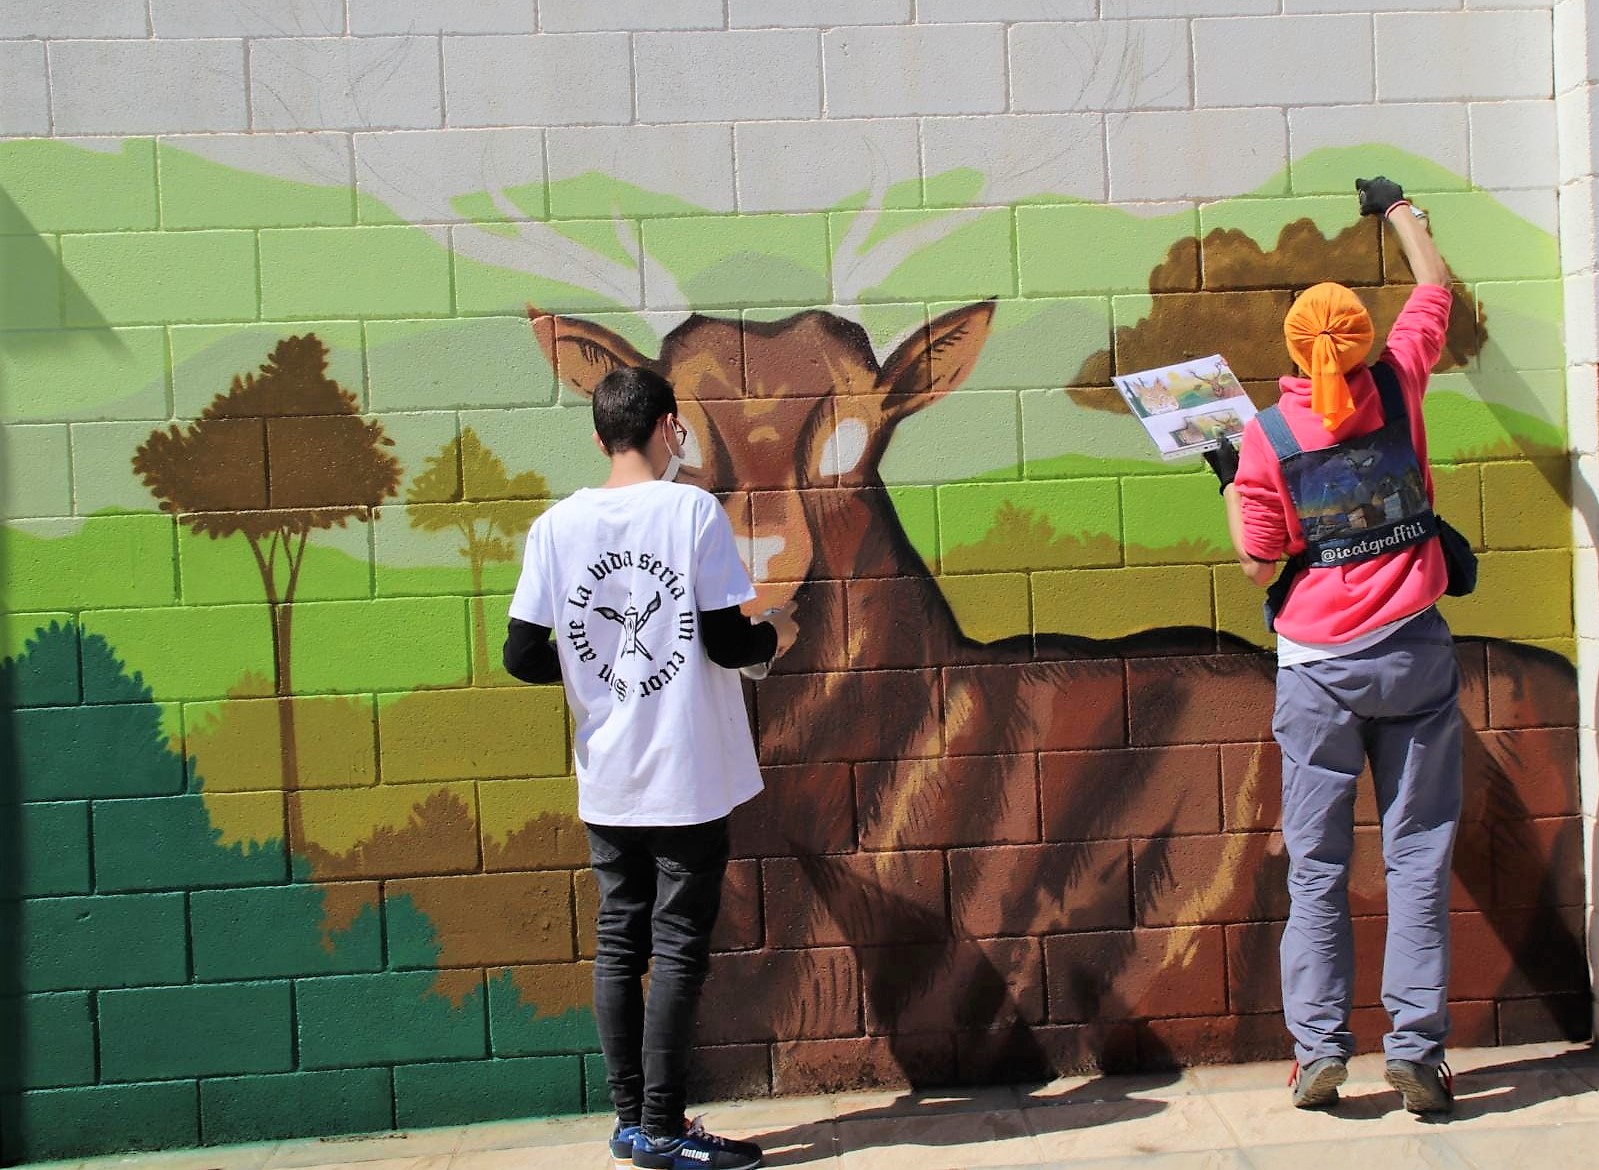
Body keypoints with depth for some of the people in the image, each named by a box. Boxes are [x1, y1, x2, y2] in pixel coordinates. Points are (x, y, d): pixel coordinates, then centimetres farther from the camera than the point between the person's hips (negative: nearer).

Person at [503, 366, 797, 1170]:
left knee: (618, 944, 13)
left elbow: (523, 657, -2)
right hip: (688, 774, -4)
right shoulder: (693, 510, -10)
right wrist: (775, 637, 8)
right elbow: (725, 643, -14)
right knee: (678, 950, 3)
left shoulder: (557, 525, -1)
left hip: (605, 780, 4)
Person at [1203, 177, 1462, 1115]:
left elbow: (1259, 562, -2)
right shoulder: (1398, 385, -1)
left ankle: (1319, 1049, 7)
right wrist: (1400, 211, 33)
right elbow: (1437, 289, 18)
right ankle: (1417, 1051, 5)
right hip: (1414, 652, 1)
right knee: (1418, 854, 5)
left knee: (1318, 864, 7)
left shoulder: (1267, 437, -7)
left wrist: (1229, 479, 11)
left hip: (1318, 666, -1)